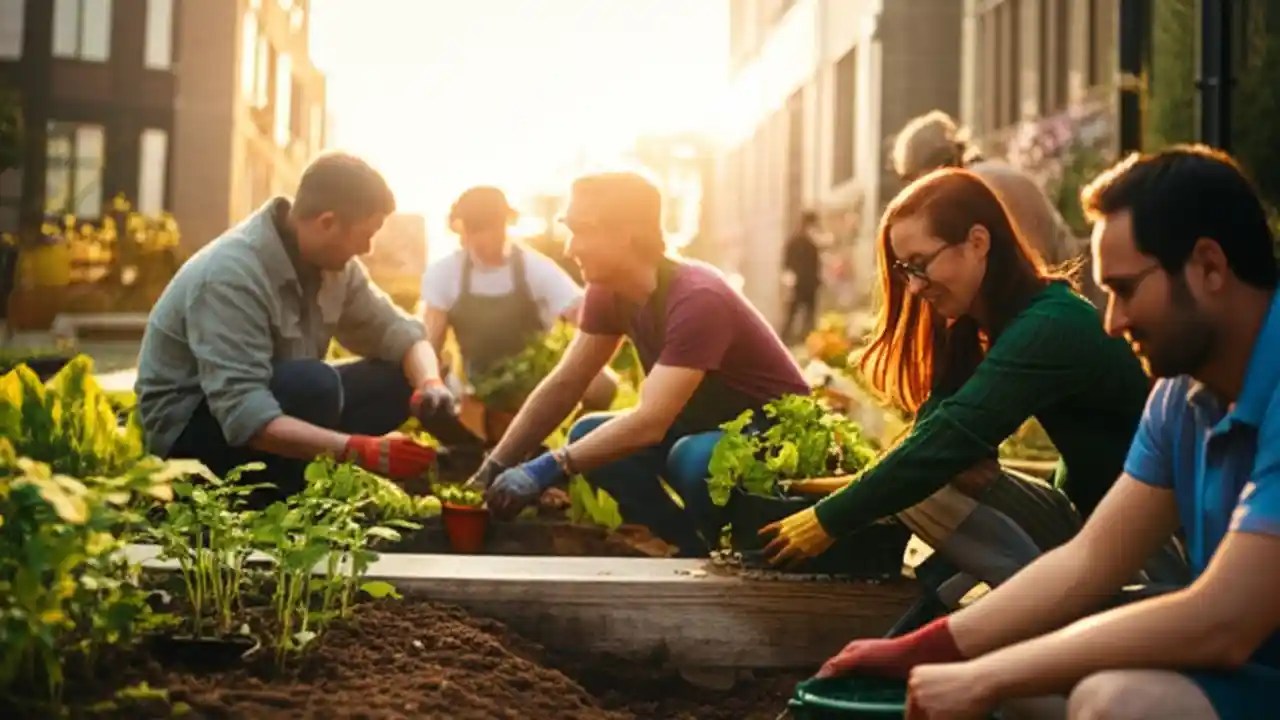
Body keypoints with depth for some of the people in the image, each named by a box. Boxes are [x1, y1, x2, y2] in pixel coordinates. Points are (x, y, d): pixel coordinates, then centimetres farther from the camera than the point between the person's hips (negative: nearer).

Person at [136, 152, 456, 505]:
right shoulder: (233, 275, -30)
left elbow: (395, 330, 1)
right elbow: (243, 415, -37)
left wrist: (430, 382, -22)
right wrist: (360, 450, -44)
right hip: (189, 428, -8)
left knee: (397, 378, -7)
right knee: (314, 383, -33)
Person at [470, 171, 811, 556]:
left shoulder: (697, 298, -30)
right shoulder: (608, 292, -5)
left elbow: (650, 421, -37)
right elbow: (563, 385, -1)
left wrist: (545, 470, -40)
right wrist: (497, 463, -10)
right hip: (706, 424, 8)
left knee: (693, 459, -37)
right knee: (589, 436, -9)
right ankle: (696, 549, 2)